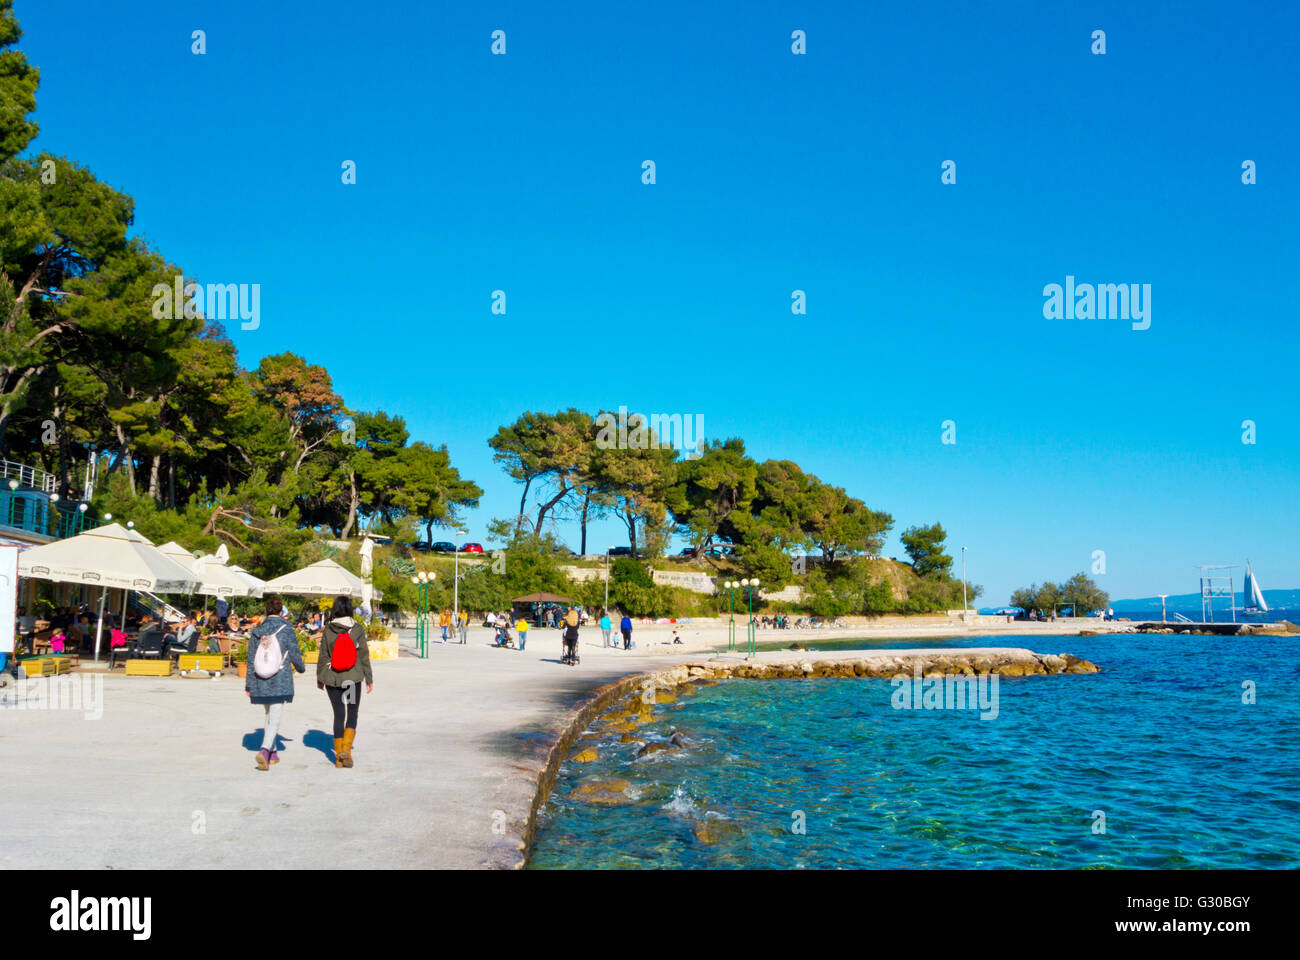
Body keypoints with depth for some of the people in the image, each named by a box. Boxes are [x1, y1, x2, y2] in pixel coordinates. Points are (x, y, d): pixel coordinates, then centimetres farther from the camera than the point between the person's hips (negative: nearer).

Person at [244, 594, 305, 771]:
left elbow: (251, 660, 5)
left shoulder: (257, 631, 2)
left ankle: (272, 753, 26)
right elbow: (295, 655, -3)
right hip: (280, 681, -4)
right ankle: (264, 751, -24)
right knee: (275, 719, -4)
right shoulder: (287, 629, -8)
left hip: (260, 682, 4)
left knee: (269, 716, 20)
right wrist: (301, 668, 18)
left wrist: (248, 685, 12)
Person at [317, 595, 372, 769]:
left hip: (332, 678, 2)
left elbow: (323, 656, 2)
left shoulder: (327, 630, -3)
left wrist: (319, 678, 14)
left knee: (338, 715, 9)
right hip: (353, 677, -2)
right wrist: (369, 678, 3)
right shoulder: (357, 628, -6)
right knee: (352, 714, 9)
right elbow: (364, 655, -3)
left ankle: (338, 756, 11)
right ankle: (346, 749, -9)